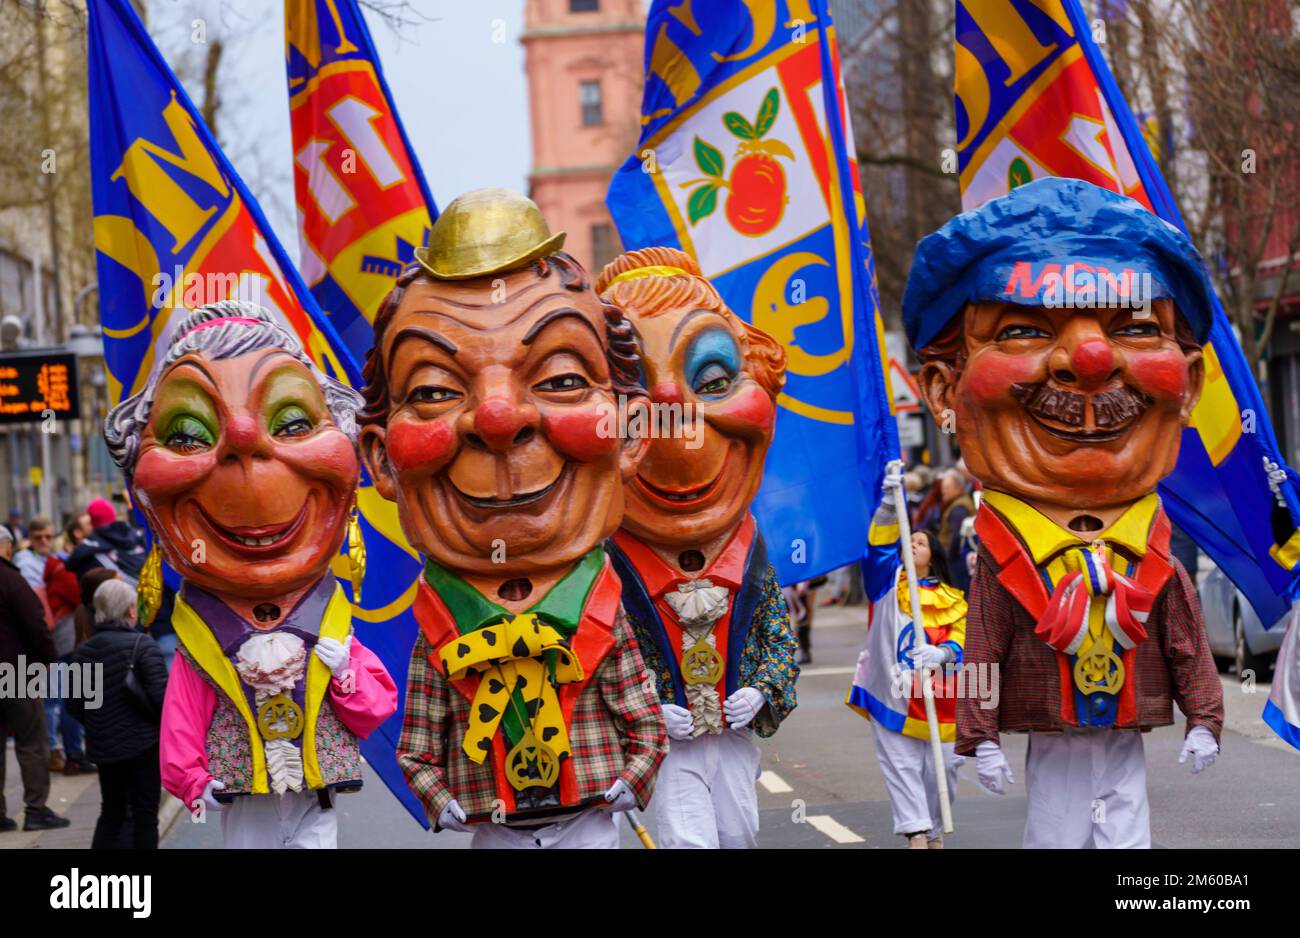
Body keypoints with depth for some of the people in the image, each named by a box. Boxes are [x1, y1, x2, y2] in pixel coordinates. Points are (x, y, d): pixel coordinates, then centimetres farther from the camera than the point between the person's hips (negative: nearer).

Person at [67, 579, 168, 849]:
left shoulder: (83, 652, 2)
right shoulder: (141, 645, -14)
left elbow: (75, 704, 4)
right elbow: (160, 694, -19)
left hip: (102, 746, 5)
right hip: (142, 743, -5)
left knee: (111, 811, 17)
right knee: (144, 814, 5)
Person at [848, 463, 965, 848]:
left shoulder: (952, 601, 8)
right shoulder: (889, 582, 8)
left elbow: (960, 639, -3)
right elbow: (880, 545, -6)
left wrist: (942, 653, -26)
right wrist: (889, 501, -20)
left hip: (937, 697, 0)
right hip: (891, 694, 0)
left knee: (941, 767, 4)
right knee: (901, 765, -6)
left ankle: (934, 831, 21)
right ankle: (916, 834, -8)